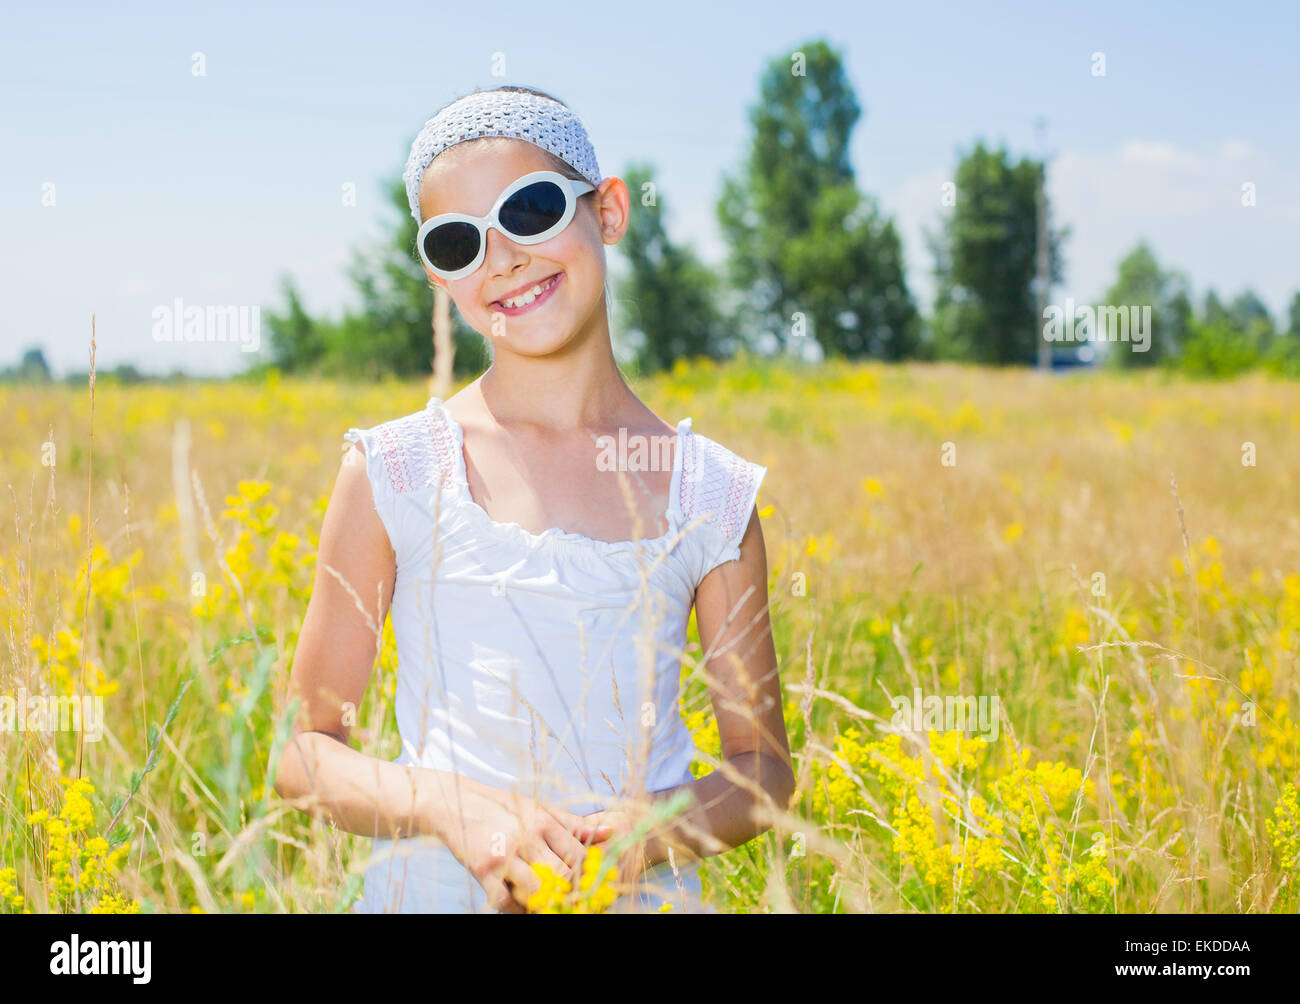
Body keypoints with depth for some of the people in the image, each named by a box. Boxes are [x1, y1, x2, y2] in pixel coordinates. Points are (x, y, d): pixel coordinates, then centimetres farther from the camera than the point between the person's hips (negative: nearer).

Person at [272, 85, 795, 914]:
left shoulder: (712, 494, 3)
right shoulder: (396, 473, 0)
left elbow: (763, 768, 9)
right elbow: (304, 753, 3)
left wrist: (654, 831, -10)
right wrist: (452, 806, -14)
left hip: (645, 894, 1)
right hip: (432, 890, -1)